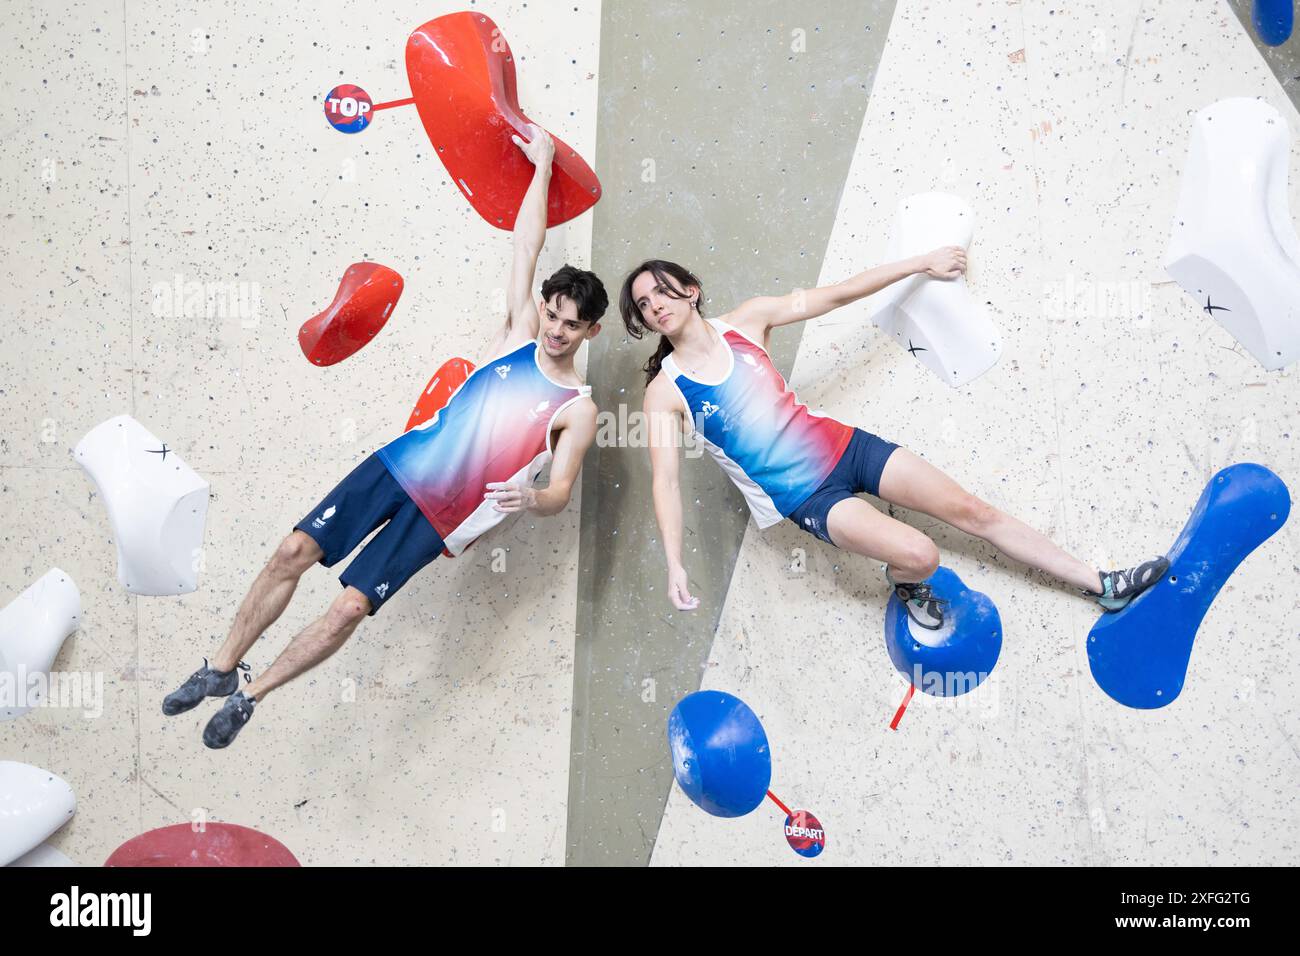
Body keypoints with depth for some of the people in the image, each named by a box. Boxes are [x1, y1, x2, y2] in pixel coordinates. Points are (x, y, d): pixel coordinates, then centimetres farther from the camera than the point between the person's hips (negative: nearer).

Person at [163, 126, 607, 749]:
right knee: (295, 550, -6)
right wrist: (543, 163, 14)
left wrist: (530, 497, -31)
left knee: (350, 607, -10)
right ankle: (223, 667, 12)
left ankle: (251, 695, 11)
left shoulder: (578, 410, -4)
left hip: (442, 516, -3)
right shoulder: (520, 333, 5)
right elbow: (528, 242, 9)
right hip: (403, 464, 4)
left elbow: (560, 493, -7)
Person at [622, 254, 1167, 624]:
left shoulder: (745, 321, -4)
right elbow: (666, 482, -13)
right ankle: (905, 585, 17)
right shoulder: (665, 390, -11)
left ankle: (1102, 586, 17)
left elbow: (836, 296, 2)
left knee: (972, 511, 4)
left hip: (842, 444, 4)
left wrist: (922, 264, 6)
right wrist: (675, 567, -21)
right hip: (804, 495, -3)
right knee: (919, 555, -22)